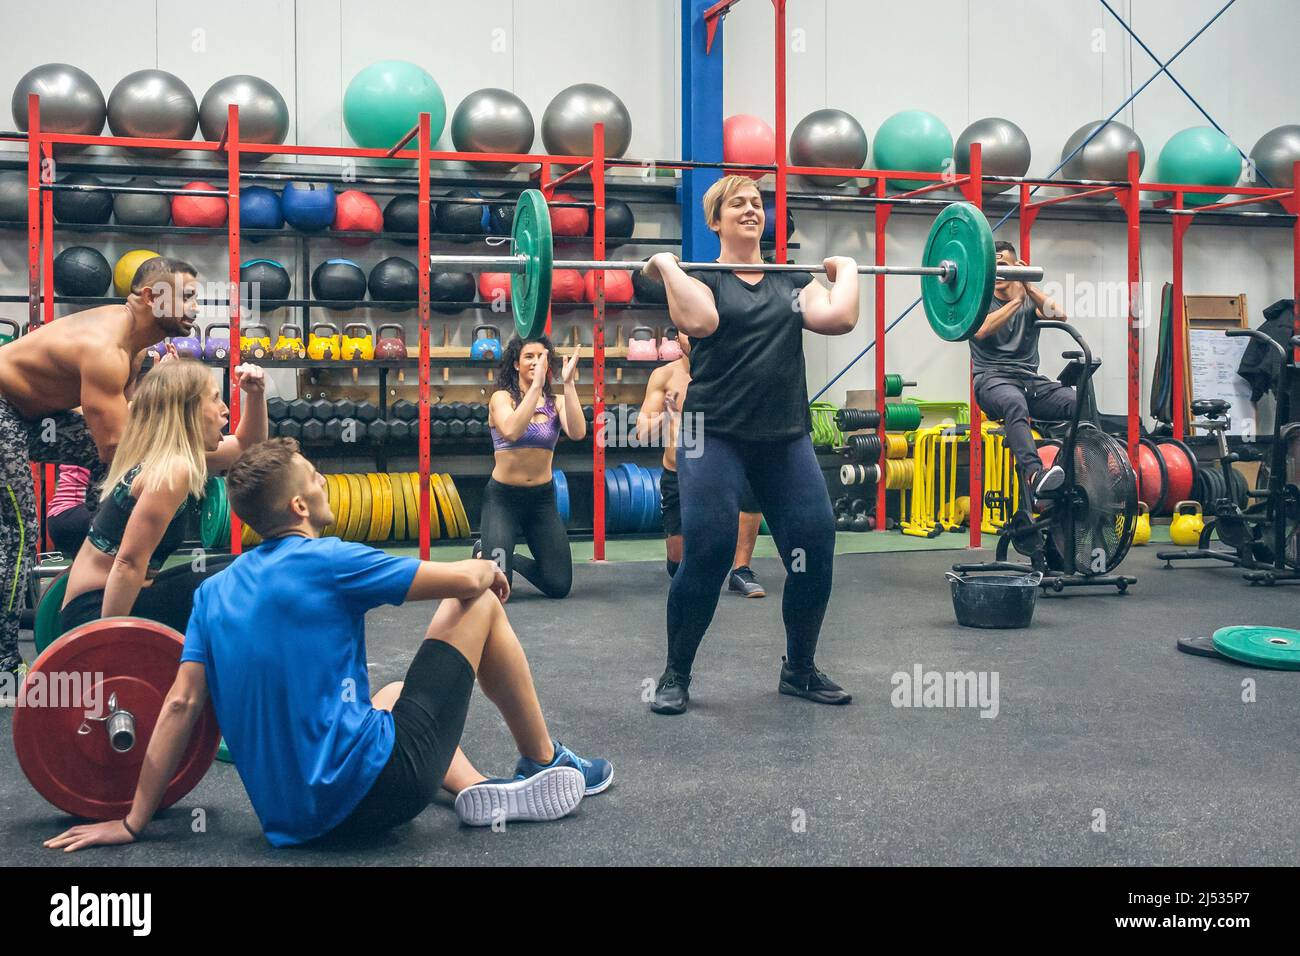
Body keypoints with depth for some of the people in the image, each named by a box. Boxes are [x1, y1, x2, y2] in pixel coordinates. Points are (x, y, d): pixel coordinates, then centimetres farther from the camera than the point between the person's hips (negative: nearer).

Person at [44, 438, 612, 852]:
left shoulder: (214, 591, 7)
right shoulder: (327, 562, -10)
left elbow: (181, 704, 3)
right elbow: (465, 580, -7)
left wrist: (133, 823, 8)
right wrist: (489, 568, 16)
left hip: (289, 817, 7)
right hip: (374, 791, -7)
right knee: (479, 604, 8)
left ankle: (478, 791, 14)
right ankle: (545, 764, 22)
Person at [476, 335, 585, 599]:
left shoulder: (556, 402, 1)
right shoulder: (502, 398, -7)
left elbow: (577, 433, -20)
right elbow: (511, 431, -29)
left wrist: (568, 383, -24)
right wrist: (536, 385, -32)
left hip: (542, 498, 3)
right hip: (503, 497, -3)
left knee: (560, 586, 3)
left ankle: (510, 559, 31)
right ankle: (484, 554, 26)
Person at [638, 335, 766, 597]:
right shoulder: (664, 375, -5)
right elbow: (643, 433, -10)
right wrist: (666, 416, -29)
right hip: (677, 478, 1)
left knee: (751, 480, -35)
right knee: (679, 565, 4)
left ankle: (741, 570, -20)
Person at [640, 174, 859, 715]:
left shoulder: (793, 281, 13)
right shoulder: (701, 278, 2)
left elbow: (839, 318, -7)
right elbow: (699, 321, -23)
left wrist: (847, 270, 6)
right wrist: (667, 266, -13)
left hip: (786, 436, 4)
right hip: (716, 434, -4)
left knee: (814, 552, -1)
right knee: (706, 556, -11)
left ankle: (799, 670, 20)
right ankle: (676, 676, 9)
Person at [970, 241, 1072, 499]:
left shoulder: (1029, 300, 20)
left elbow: (1059, 315, -2)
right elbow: (981, 330, -13)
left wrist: (1028, 287, -8)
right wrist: (1016, 300, -10)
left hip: (1031, 379, 5)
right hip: (993, 379, -5)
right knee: (1015, 403, -41)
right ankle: (1034, 474, -60)